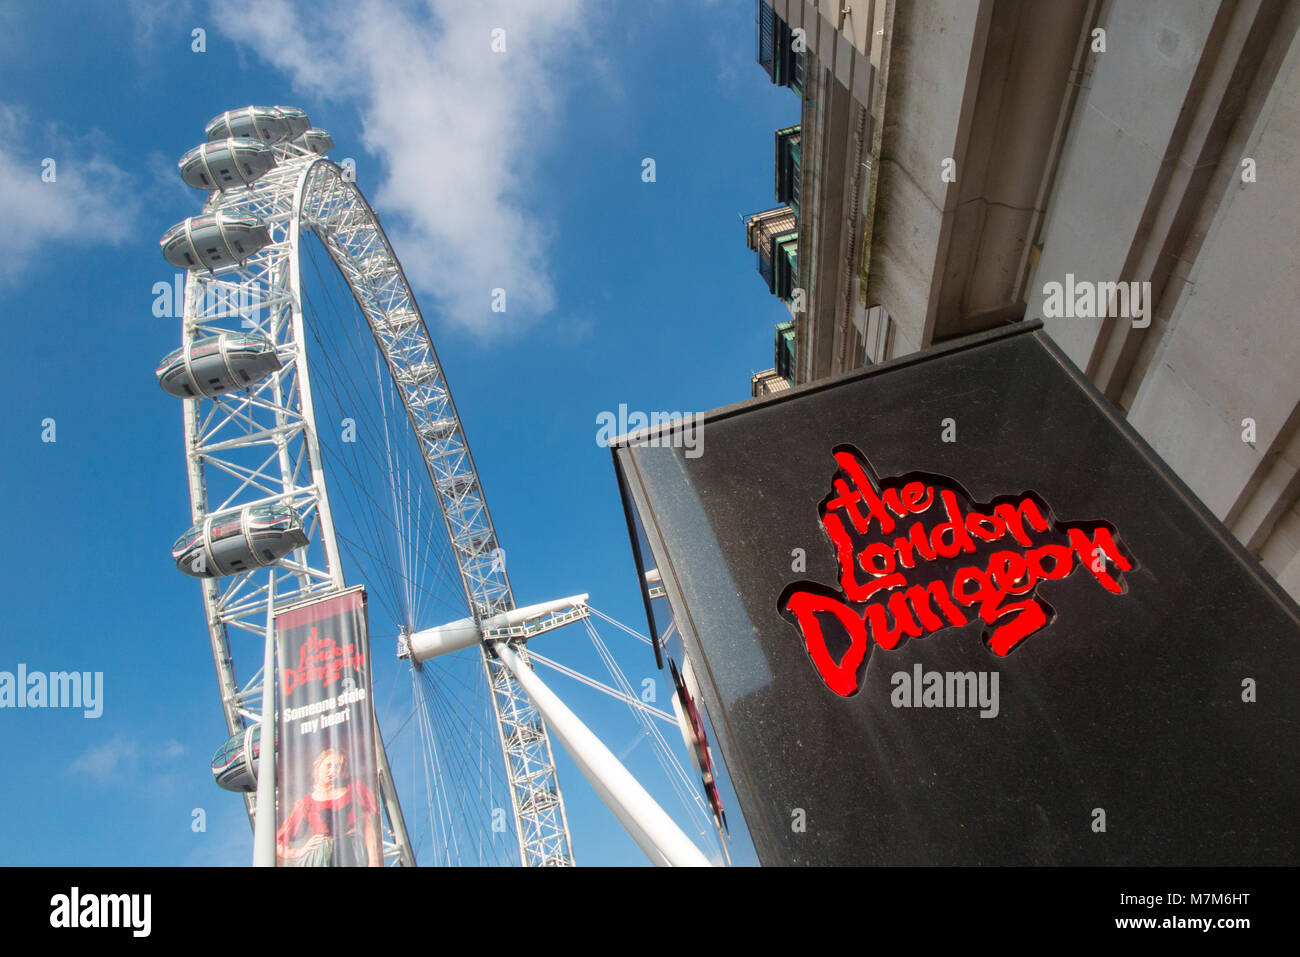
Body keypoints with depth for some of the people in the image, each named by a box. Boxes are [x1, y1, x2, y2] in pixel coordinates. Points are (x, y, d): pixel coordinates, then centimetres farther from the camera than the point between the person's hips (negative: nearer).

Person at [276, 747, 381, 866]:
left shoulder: (354, 789, 14)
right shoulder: (307, 803, 12)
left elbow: (368, 826, 8)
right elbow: (277, 844, 13)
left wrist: (373, 861, -2)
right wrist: (300, 852, -5)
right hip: (322, 856, 0)